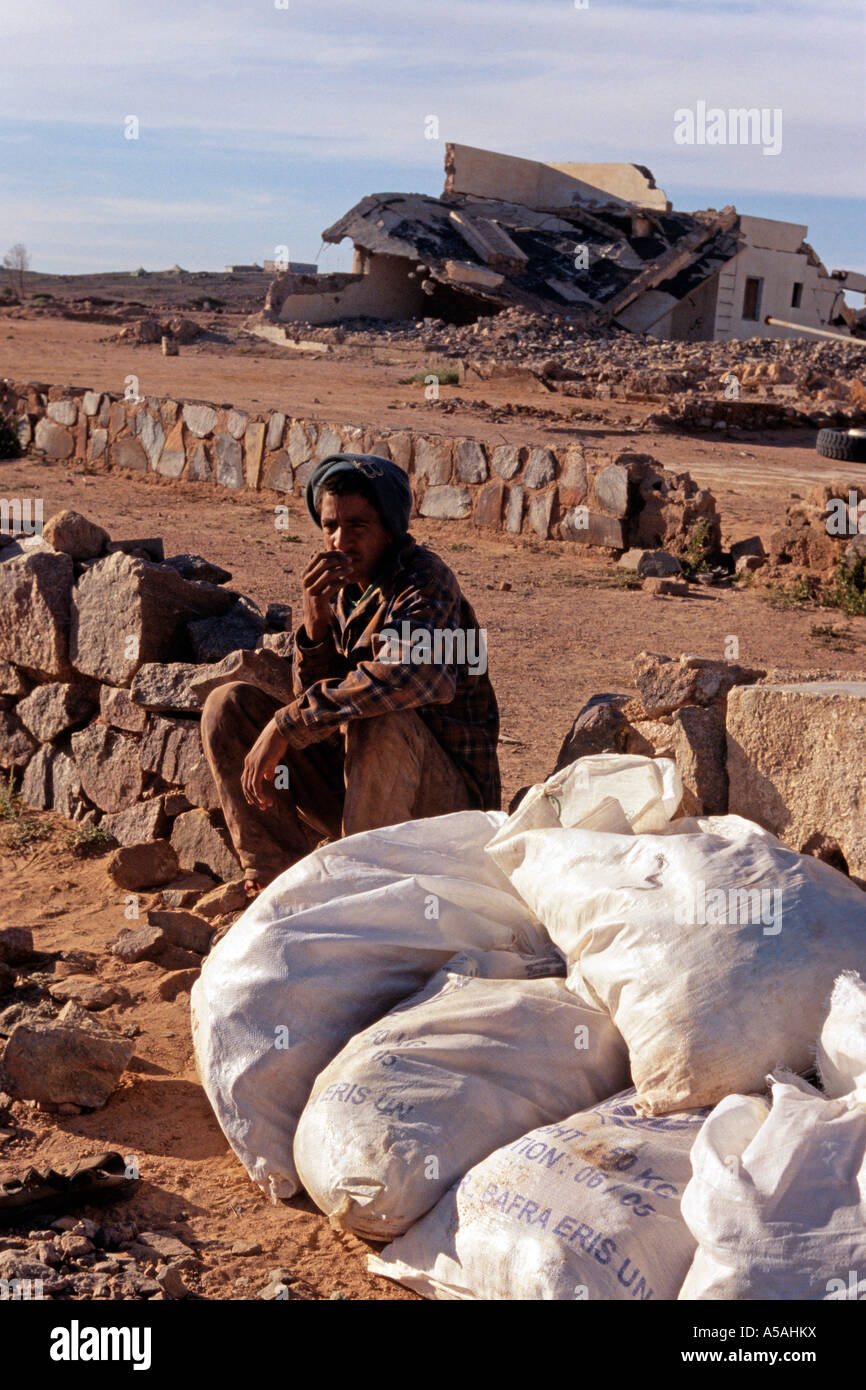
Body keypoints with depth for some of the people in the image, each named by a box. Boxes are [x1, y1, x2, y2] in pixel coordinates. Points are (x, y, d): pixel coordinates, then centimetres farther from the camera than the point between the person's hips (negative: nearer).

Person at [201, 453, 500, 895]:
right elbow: (313, 702, 0)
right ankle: (275, 878, -7)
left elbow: (412, 673, -37)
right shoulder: (340, 590, 5)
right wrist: (315, 622, -18)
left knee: (381, 719, -37)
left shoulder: (425, 579, -15)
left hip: (447, 796, -6)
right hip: (354, 785, 7)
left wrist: (284, 725, -33)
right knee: (229, 704, -3)